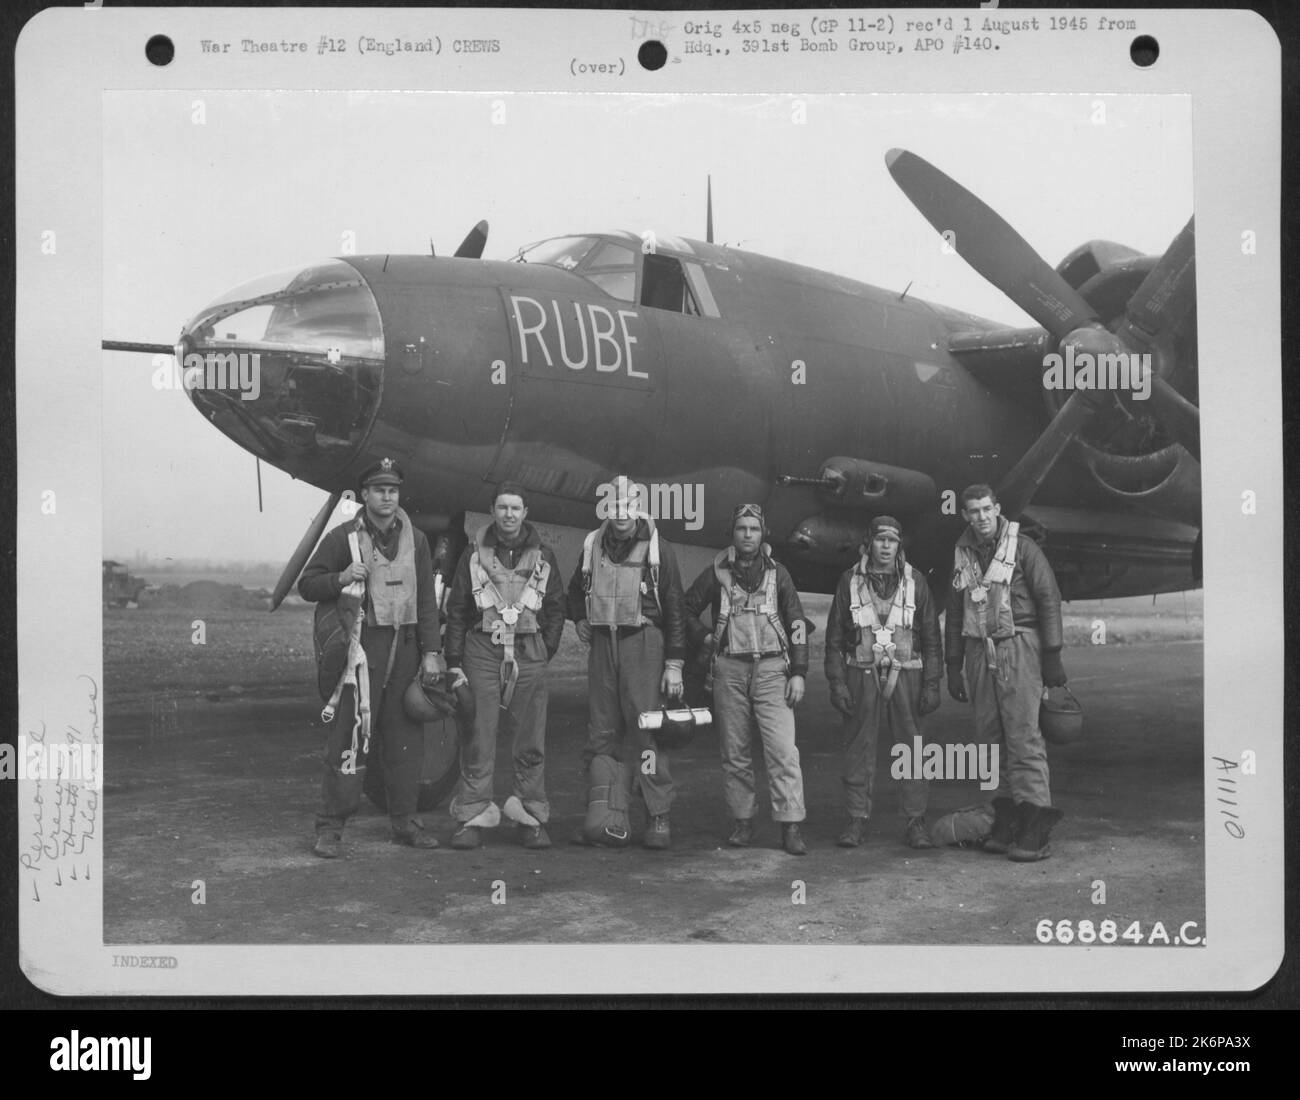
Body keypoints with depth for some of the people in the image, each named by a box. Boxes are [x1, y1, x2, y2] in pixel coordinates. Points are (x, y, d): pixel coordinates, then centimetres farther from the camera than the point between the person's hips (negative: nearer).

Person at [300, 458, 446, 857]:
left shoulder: (415, 539, 11)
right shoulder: (343, 537, 0)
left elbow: (426, 599, 11)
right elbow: (306, 585, 2)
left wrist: (431, 652, 4)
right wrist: (341, 578, -17)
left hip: (405, 646, 4)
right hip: (361, 645, -4)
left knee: (406, 737, 8)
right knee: (349, 737, -8)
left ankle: (405, 821, 20)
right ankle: (330, 827, -2)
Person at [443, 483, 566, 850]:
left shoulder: (542, 556, 9)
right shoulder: (475, 554, 7)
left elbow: (556, 609, 14)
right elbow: (456, 609, 7)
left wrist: (545, 652, 4)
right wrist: (454, 662, 1)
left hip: (529, 653, 1)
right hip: (482, 651, -1)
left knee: (531, 741, 2)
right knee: (479, 740, -4)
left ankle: (530, 816, 10)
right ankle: (472, 817, 2)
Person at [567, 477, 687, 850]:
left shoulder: (657, 548, -1)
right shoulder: (593, 545, 10)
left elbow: (675, 609, -1)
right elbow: (576, 589, 29)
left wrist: (674, 664, -5)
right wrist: (579, 618, 11)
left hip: (643, 642, -4)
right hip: (602, 642, 4)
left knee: (646, 731, -8)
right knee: (601, 733, 1)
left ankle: (659, 818, -4)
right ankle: (611, 817, 4)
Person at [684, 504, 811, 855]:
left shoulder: (776, 573, 7)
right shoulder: (718, 572, 7)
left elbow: (797, 624, 8)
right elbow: (686, 609, 18)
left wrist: (798, 672, 1)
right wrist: (704, 637, 3)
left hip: (772, 669, -1)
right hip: (730, 670, 1)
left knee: (783, 749, -11)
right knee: (734, 752, 5)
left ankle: (791, 826, -10)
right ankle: (742, 822, 15)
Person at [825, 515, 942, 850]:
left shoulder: (915, 582, 6)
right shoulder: (850, 582, 5)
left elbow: (931, 638, 7)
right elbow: (834, 637, 7)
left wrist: (932, 685, 1)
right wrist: (837, 682, -2)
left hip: (904, 675, 0)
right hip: (861, 675, 0)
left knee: (912, 748, -1)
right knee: (858, 750, 2)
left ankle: (916, 822, 5)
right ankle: (857, 820, 10)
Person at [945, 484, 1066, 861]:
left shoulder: (1022, 547, -3)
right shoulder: (961, 555, 12)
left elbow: (1049, 599, -3)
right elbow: (954, 614, 18)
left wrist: (1052, 656, -8)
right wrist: (953, 667, 15)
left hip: (1018, 647, -5)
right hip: (978, 652, 5)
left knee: (1022, 733, -10)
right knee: (991, 735, 4)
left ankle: (1036, 826, -10)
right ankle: (1007, 817, 10)